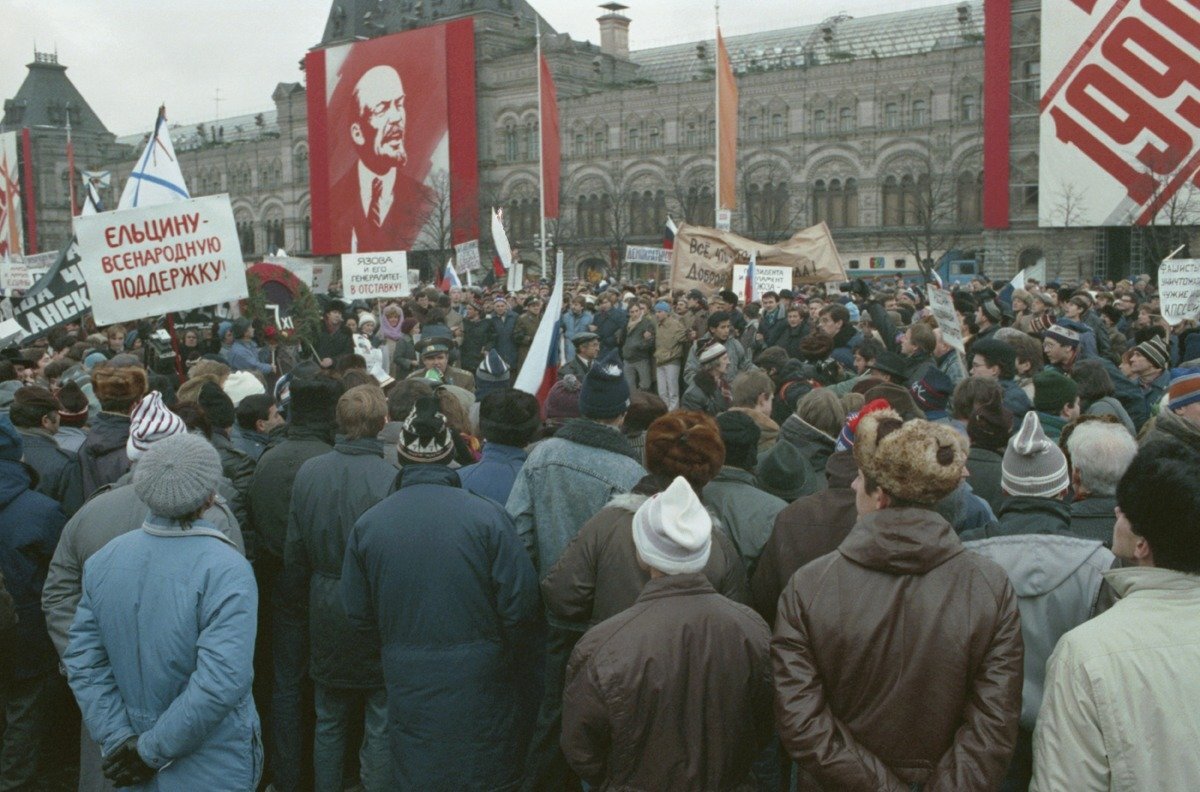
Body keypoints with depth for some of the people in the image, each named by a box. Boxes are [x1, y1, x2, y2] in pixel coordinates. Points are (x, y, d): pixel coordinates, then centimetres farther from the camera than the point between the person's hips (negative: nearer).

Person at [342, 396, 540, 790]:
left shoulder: (367, 524, -5)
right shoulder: (488, 515, -14)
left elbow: (358, 614, 1)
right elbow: (521, 605, -14)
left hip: (409, 688, 2)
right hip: (480, 683, -2)